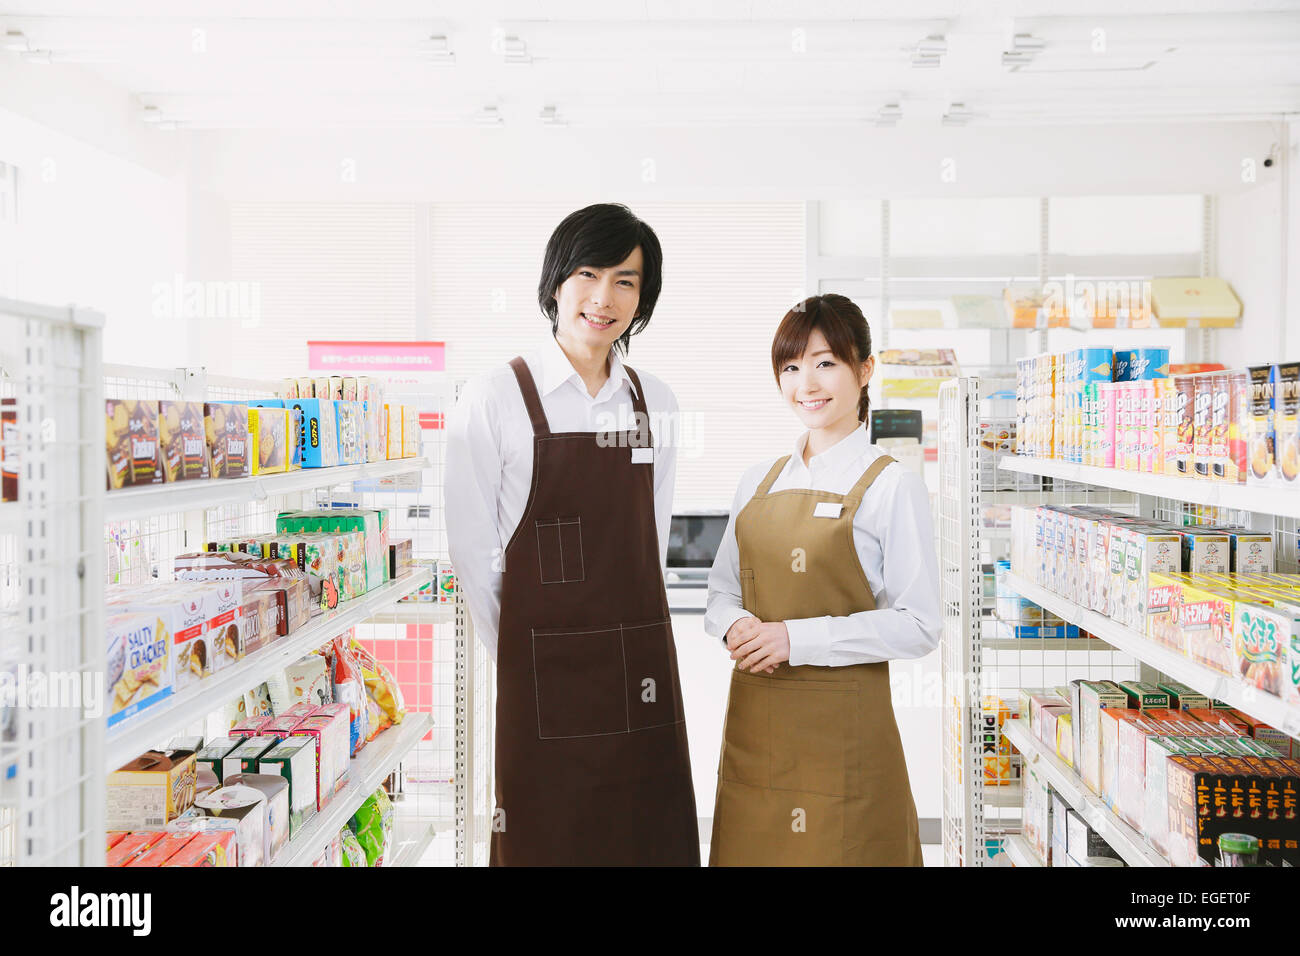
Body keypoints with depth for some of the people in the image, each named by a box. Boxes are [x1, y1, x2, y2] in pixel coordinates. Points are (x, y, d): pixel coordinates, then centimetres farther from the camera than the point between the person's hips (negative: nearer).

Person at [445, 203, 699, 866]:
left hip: (642, 665, 4)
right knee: (545, 842, 3)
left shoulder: (654, 402, 9)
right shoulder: (495, 399, -5)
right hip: (541, 674, -4)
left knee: (652, 840, 8)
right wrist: (518, 656, 0)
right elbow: (471, 549, -3)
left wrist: (630, 639, 10)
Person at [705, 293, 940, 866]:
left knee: (833, 851, 3)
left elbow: (918, 625, -11)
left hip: (842, 727, -5)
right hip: (752, 718, 5)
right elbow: (722, 590, 16)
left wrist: (796, 637, -17)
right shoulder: (760, 480, 10)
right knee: (749, 849, 13)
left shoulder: (890, 485, -7)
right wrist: (735, 625, -8)